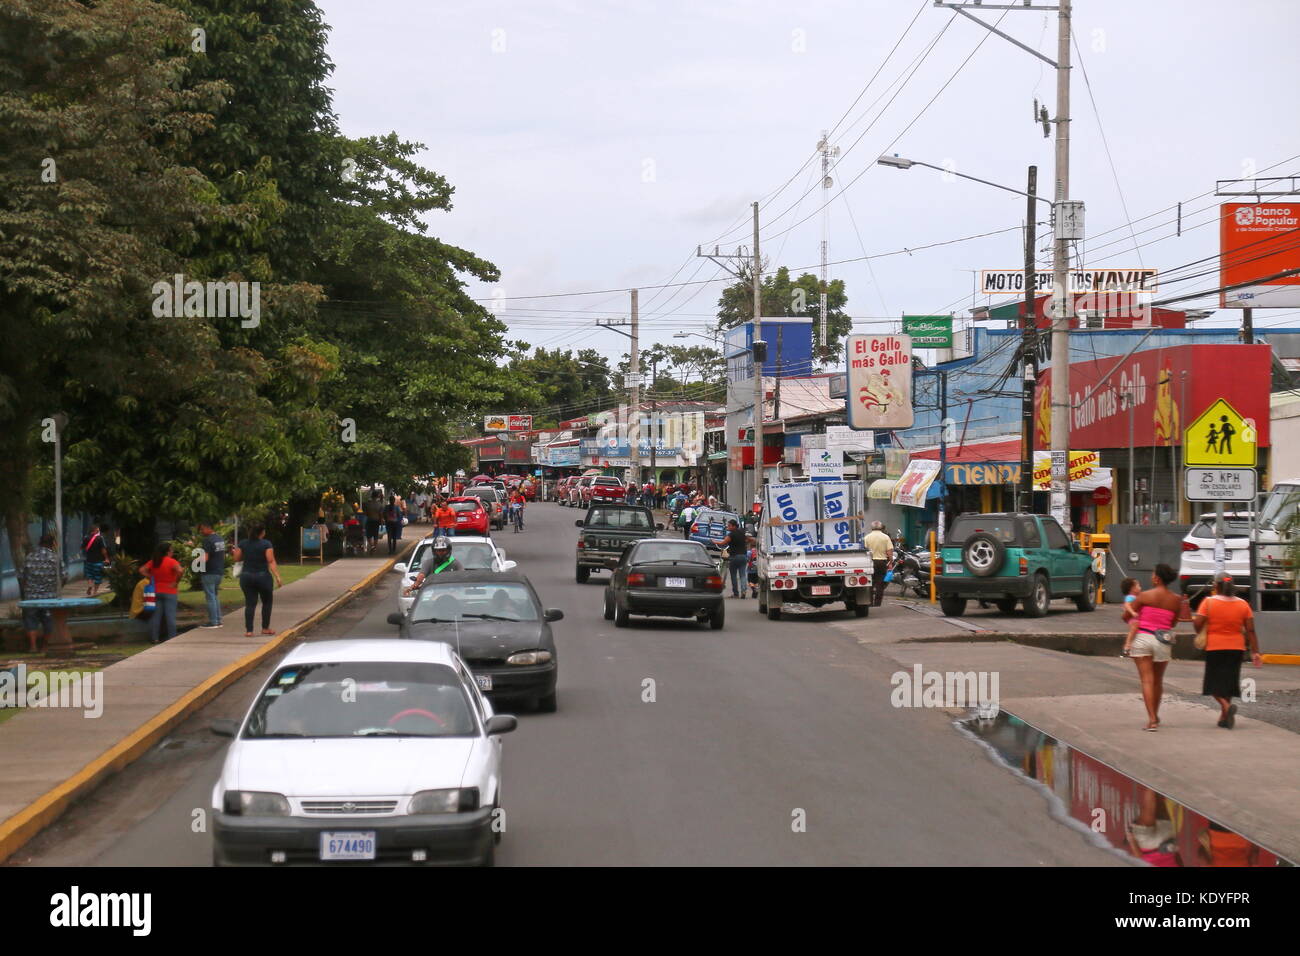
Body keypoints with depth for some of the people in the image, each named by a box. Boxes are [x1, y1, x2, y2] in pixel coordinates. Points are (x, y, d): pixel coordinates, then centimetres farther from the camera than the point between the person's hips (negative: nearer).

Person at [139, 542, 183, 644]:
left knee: (156, 615, 8)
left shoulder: (153, 562, 5)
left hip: (156, 591, 5)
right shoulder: (171, 562, -13)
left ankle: (153, 637, 7)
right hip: (169, 592, -5)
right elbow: (180, 571, -28)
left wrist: (151, 578, 2)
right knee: (170, 615, -1)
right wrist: (176, 582, -15)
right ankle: (172, 638, -2)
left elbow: (142, 570, 2)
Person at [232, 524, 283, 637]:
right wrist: (277, 577, -14)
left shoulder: (243, 544, 2)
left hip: (246, 576, 3)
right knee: (266, 602, 14)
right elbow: (271, 562, -14)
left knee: (250, 603, 5)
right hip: (263, 576, -3)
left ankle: (249, 630, -2)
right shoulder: (266, 544, -9)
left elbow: (237, 558, 6)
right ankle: (265, 628, 16)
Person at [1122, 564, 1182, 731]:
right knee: (1158, 681, 18)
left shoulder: (1145, 596, -6)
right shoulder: (1176, 600, 1)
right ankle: (1155, 716, 33)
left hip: (1143, 638, -3)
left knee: (1147, 680, -4)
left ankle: (1152, 719, -14)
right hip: (1163, 642, 3)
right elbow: (1174, 622, 10)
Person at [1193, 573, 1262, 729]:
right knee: (1228, 681, 14)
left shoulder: (1209, 602, -8)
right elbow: (1250, 630, 1)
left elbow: (1198, 623, -13)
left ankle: (1226, 706, -20)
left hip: (1214, 647, -3)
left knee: (1214, 682, 6)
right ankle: (1225, 717, 15)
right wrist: (1255, 652, 5)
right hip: (1236, 648, 3)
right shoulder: (1243, 604, 2)